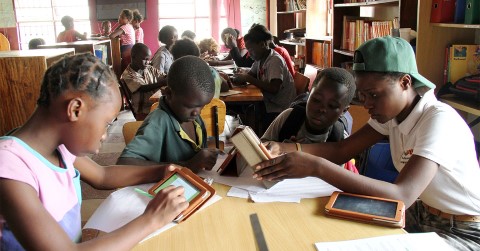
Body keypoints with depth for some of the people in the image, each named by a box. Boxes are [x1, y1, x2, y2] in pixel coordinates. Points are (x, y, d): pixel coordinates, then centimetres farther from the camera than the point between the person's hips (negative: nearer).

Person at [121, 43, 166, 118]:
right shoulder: (127, 75, -8)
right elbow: (143, 89, -21)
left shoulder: (150, 69, 9)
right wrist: (162, 83, -34)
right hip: (144, 112, -6)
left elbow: (164, 77, 5)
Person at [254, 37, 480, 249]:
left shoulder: (440, 120, -28)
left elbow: (401, 196, -39)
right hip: (420, 212, 6)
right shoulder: (392, 109, -5)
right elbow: (342, 149, -10)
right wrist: (283, 149, -26)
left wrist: (317, 167, -46)